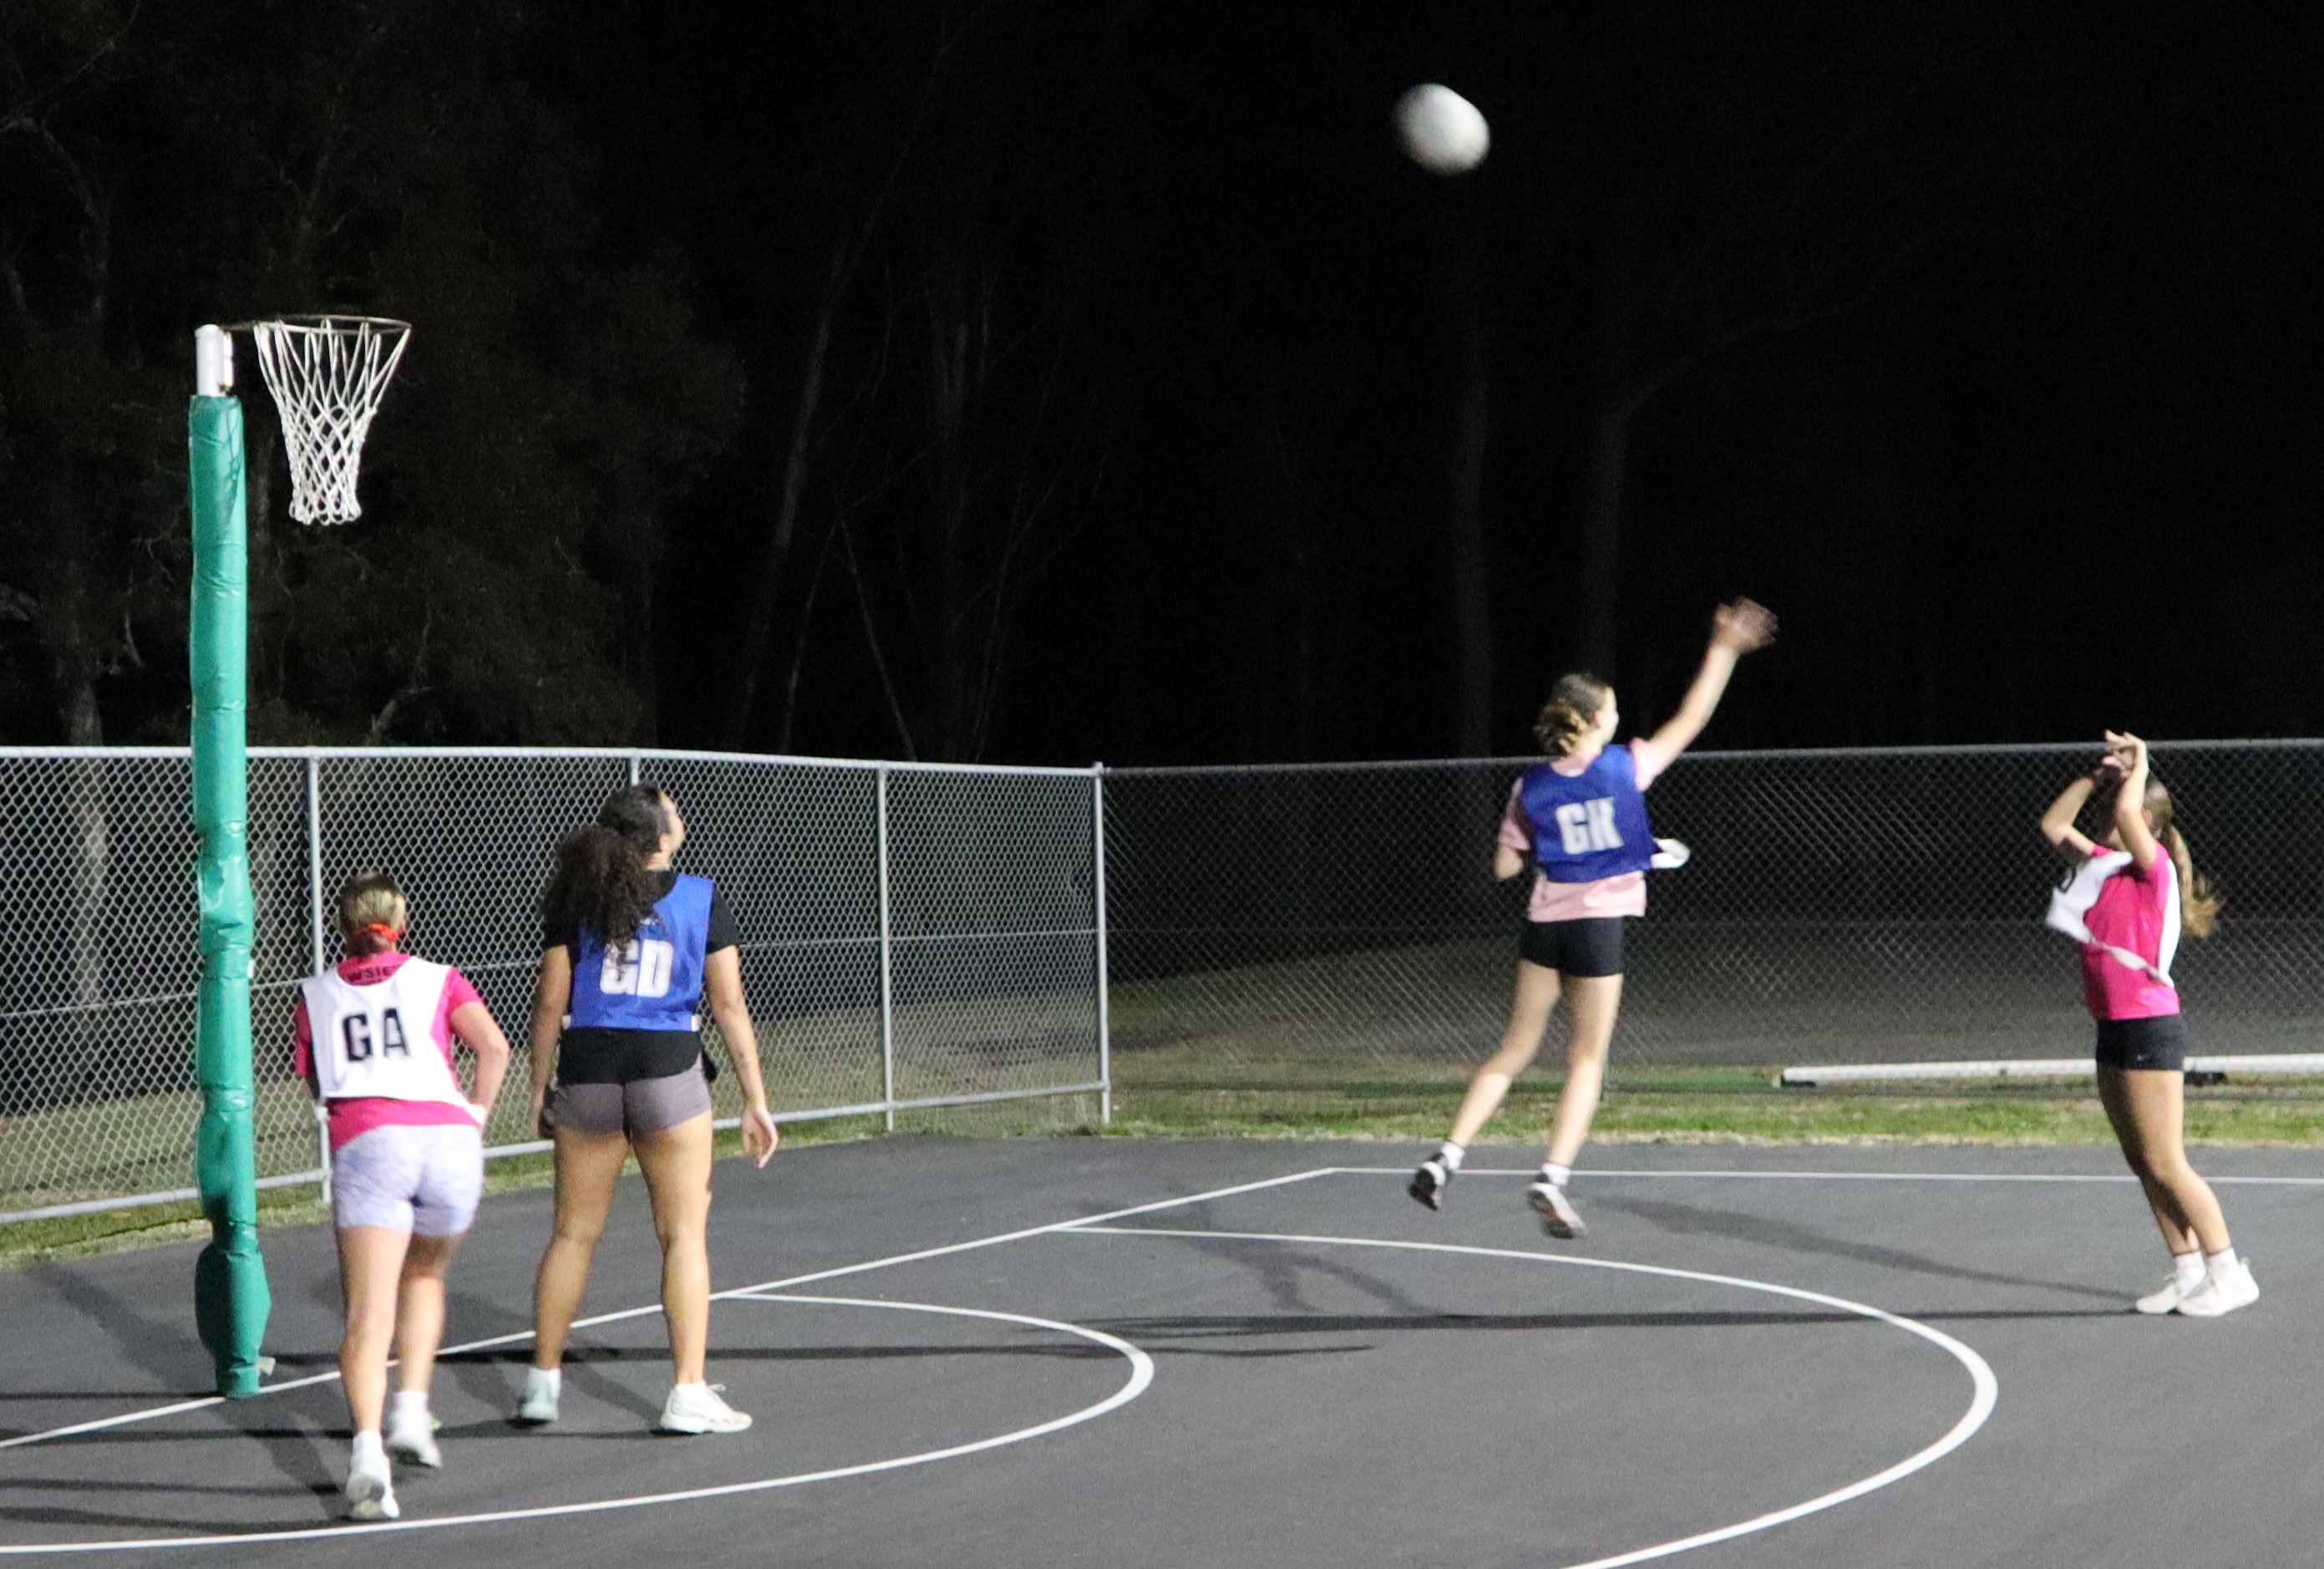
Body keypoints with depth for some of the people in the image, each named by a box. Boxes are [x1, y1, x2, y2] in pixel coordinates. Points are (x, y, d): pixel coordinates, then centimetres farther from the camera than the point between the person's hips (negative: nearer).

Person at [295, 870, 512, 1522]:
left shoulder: (314, 996, 22)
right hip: (448, 1138, 1)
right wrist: (475, 1119, 10)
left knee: (369, 1315, -10)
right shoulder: (438, 980, 18)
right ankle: (412, 1412, 14)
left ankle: (368, 1449, -28)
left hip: (365, 1144, -1)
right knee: (425, 1278, 26)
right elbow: (493, 1046, 3)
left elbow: (314, 1083, 19)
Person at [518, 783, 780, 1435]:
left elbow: (550, 1002, 1)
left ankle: (542, 1382, 20)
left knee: (573, 1233, 13)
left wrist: (539, 1088, 10)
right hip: (667, 1068, -2)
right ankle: (687, 1393, 0)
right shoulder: (702, 900, -1)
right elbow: (730, 1004, -2)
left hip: (587, 1070, 2)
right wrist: (755, 1100, 2)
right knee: (684, 1234, 4)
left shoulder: (579, 900, 2)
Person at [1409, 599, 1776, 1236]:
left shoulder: (1531, 788, 2)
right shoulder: (1626, 767, -5)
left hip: (1545, 920, 3)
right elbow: (1690, 720, 3)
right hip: (1601, 921, -3)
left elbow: (1505, 866, 6)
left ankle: (1447, 1158, 1)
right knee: (1587, 1062, 5)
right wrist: (1724, 650, 9)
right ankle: (1553, 1178, -8)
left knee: (1513, 1052, 13)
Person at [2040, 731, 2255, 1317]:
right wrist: (2096, 776, 11)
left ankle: (2229, 1273, -1)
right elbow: (2053, 825, 21)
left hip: (2149, 1027, -9)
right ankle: (2188, 1270, 16)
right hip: (2114, 1028, 9)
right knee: (2143, 1164, 10)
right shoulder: (2105, 864, 13)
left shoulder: (2153, 865, -11)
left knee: (2164, 1164, -7)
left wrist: (2139, 766, -12)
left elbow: (2126, 813, -29)